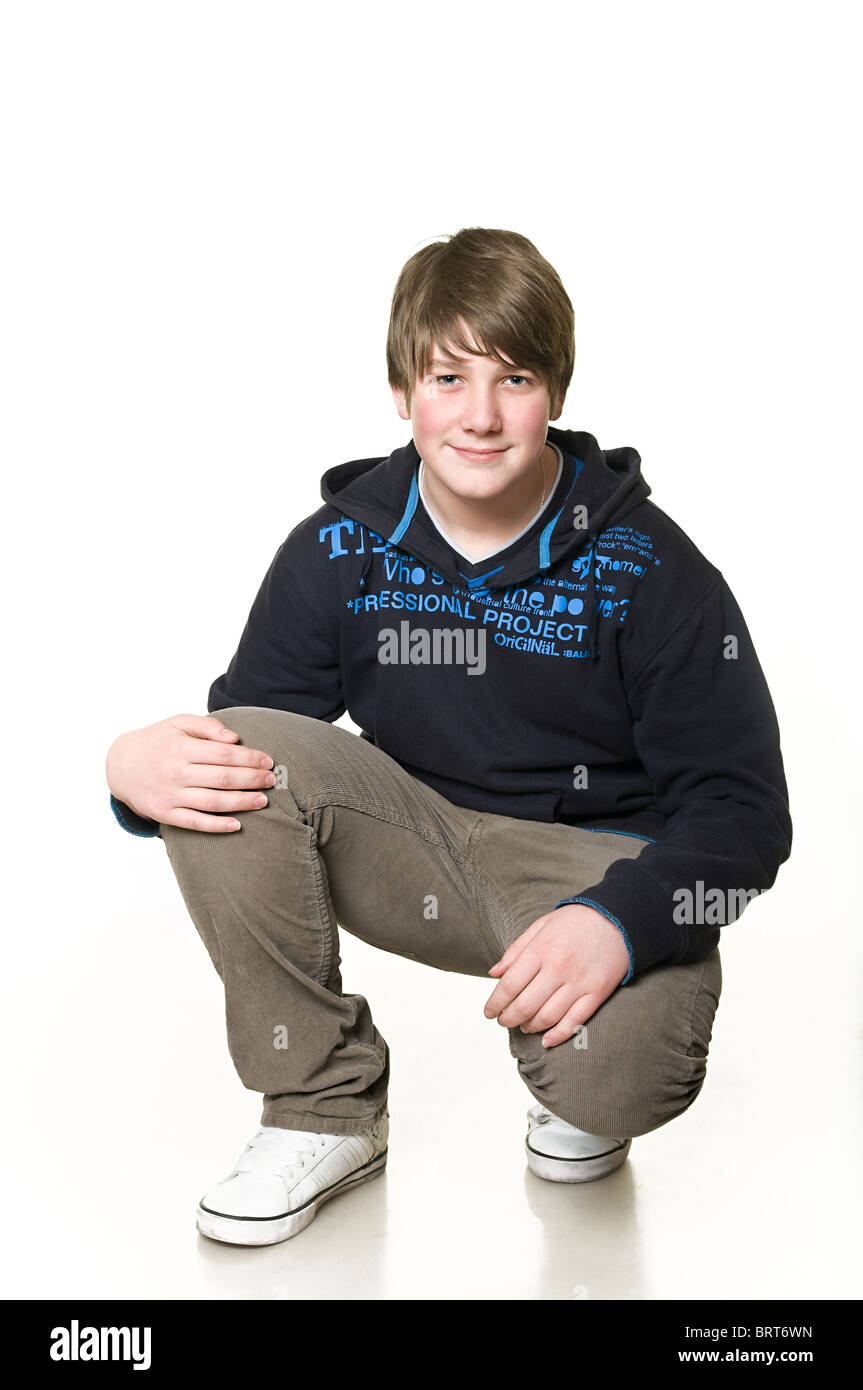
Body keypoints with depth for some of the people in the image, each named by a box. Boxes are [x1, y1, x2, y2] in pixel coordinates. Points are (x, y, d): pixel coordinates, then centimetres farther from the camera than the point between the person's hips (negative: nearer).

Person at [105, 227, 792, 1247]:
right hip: (417, 845, 3)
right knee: (235, 756, -22)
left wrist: (617, 921, -32)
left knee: (620, 1073, -34)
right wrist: (140, 768, -25)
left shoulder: (644, 568, -12)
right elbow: (241, 731, 0)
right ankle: (324, 1108, -5)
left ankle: (579, 1092, 11)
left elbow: (743, 807, -13)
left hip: (595, 859, -3)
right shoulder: (340, 549, -4)